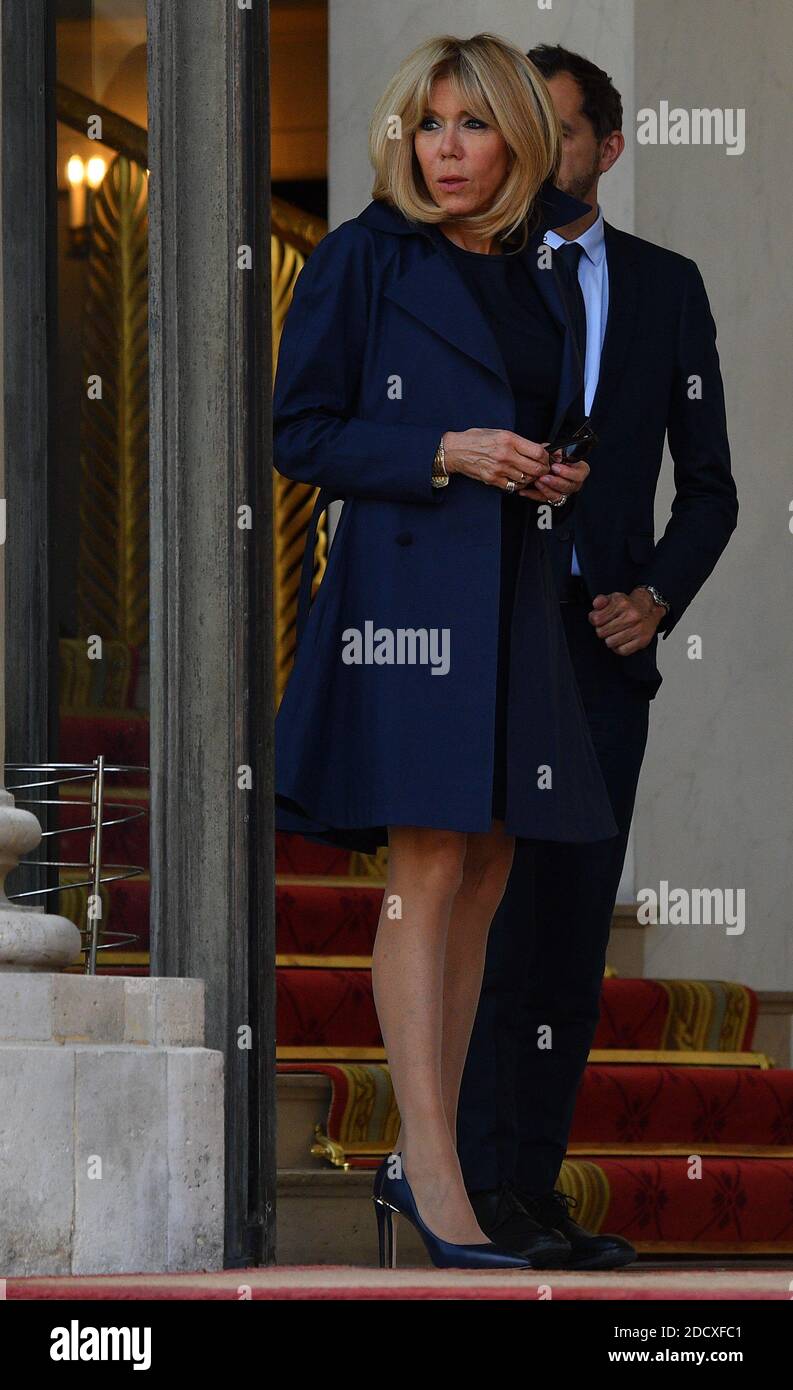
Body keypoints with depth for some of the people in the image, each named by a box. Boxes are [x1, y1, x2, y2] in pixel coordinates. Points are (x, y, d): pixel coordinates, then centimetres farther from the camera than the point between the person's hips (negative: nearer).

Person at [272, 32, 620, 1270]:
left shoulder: (542, 274, 15)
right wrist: (446, 452, -15)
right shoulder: (363, 261, -2)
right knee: (427, 875, -13)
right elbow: (301, 434, -4)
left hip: (516, 602, 7)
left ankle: (428, 1156, 12)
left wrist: (560, 473, 3)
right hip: (408, 590, -7)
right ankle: (431, 1166, -16)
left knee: (486, 881, 6)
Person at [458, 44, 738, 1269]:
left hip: (605, 645, 3)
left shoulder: (665, 287, 10)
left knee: (573, 938, 4)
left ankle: (537, 1191, 10)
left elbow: (708, 485, 12)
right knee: (492, 919, -10)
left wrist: (658, 597, -3)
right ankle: (481, 1194, -9)